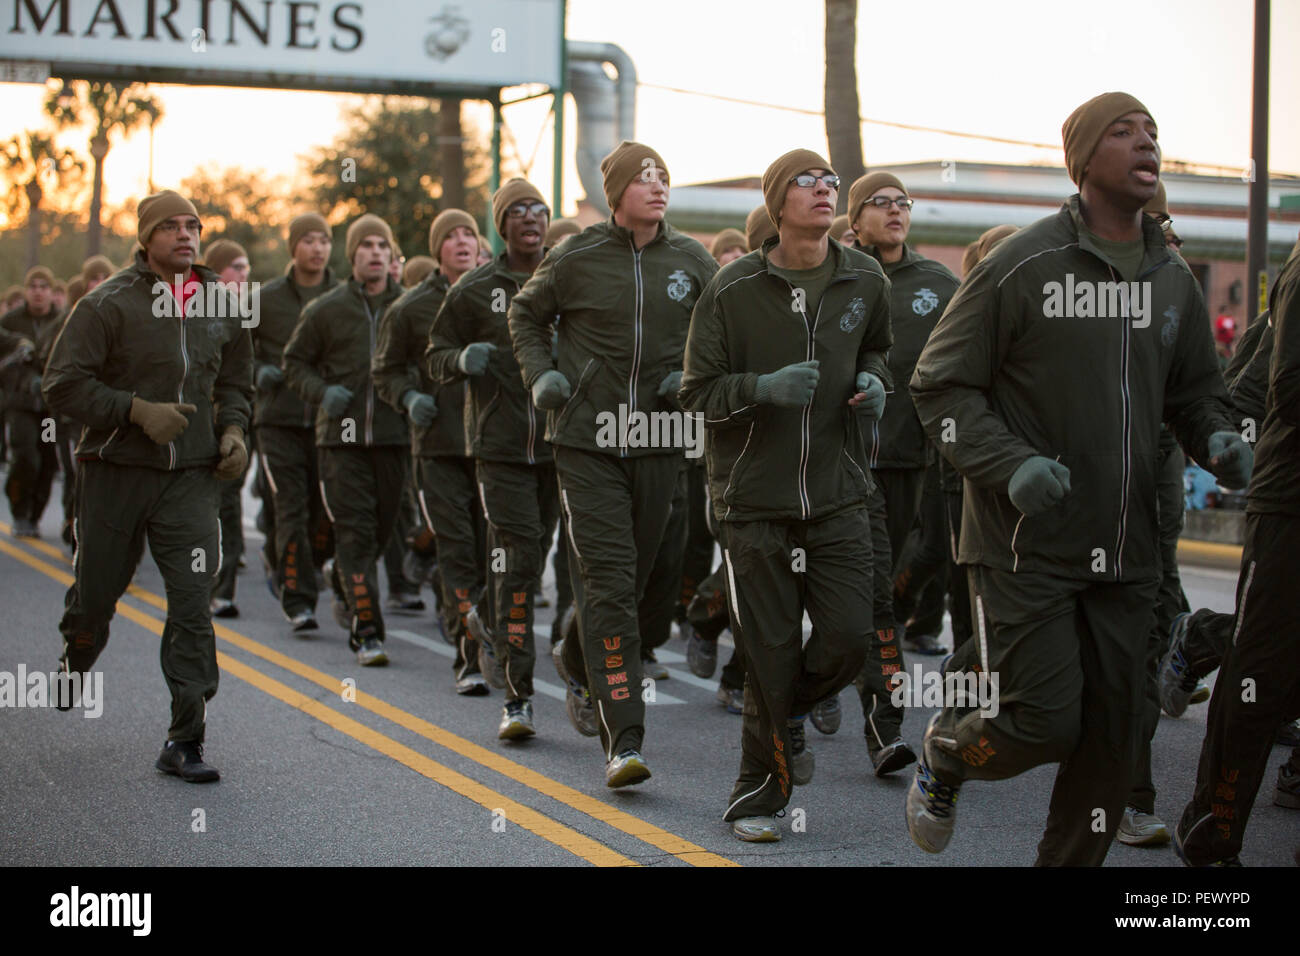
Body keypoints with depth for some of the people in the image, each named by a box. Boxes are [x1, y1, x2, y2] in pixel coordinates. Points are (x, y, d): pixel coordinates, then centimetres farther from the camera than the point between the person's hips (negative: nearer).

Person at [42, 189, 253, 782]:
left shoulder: (221, 304, 8)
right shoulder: (110, 304, -7)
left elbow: (234, 382, 23)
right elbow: (62, 385, -9)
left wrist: (232, 430, 4)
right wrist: (138, 410, -19)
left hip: (191, 477, 2)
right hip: (115, 472, -2)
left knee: (193, 603, -10)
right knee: (95, 594, 12)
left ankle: (184, 740, -6)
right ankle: (77, 662, 48)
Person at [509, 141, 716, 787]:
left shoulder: (692, 262, 4)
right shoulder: (576, 259, -2)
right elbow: (526, 314, 14)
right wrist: (540, 373, -1)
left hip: (658, 443, 3)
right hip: (586, 442, -3)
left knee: (632, 581, 13)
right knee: (609, 584, -10)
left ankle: (583, 663, 44)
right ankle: (623, 740, -13)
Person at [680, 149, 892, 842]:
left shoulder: (865, 282, 3)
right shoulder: (733, 289, -7)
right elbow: (698, 391, -4)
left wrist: (874, 379, 2)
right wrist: (763, 386, -21)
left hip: (837, 492, 3)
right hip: (755, 497, -3)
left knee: (849, 637, -6)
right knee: (771, 651, -1)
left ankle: (791, 710, 28)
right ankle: (757, 794, 18)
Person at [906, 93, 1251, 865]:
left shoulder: (1174, 279, 10)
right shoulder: (1023, 264, -8)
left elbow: (1196, 391, 23)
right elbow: (940, 384, -6)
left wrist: (1218, 440, 0)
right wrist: (1011, 463, -19)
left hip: (1124, 551, 6)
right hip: (1027, 546, -5)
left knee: (1111, 736, 7)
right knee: (1046, 721, -7)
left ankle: (1074, 858, 26)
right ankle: (945, 752, 25)